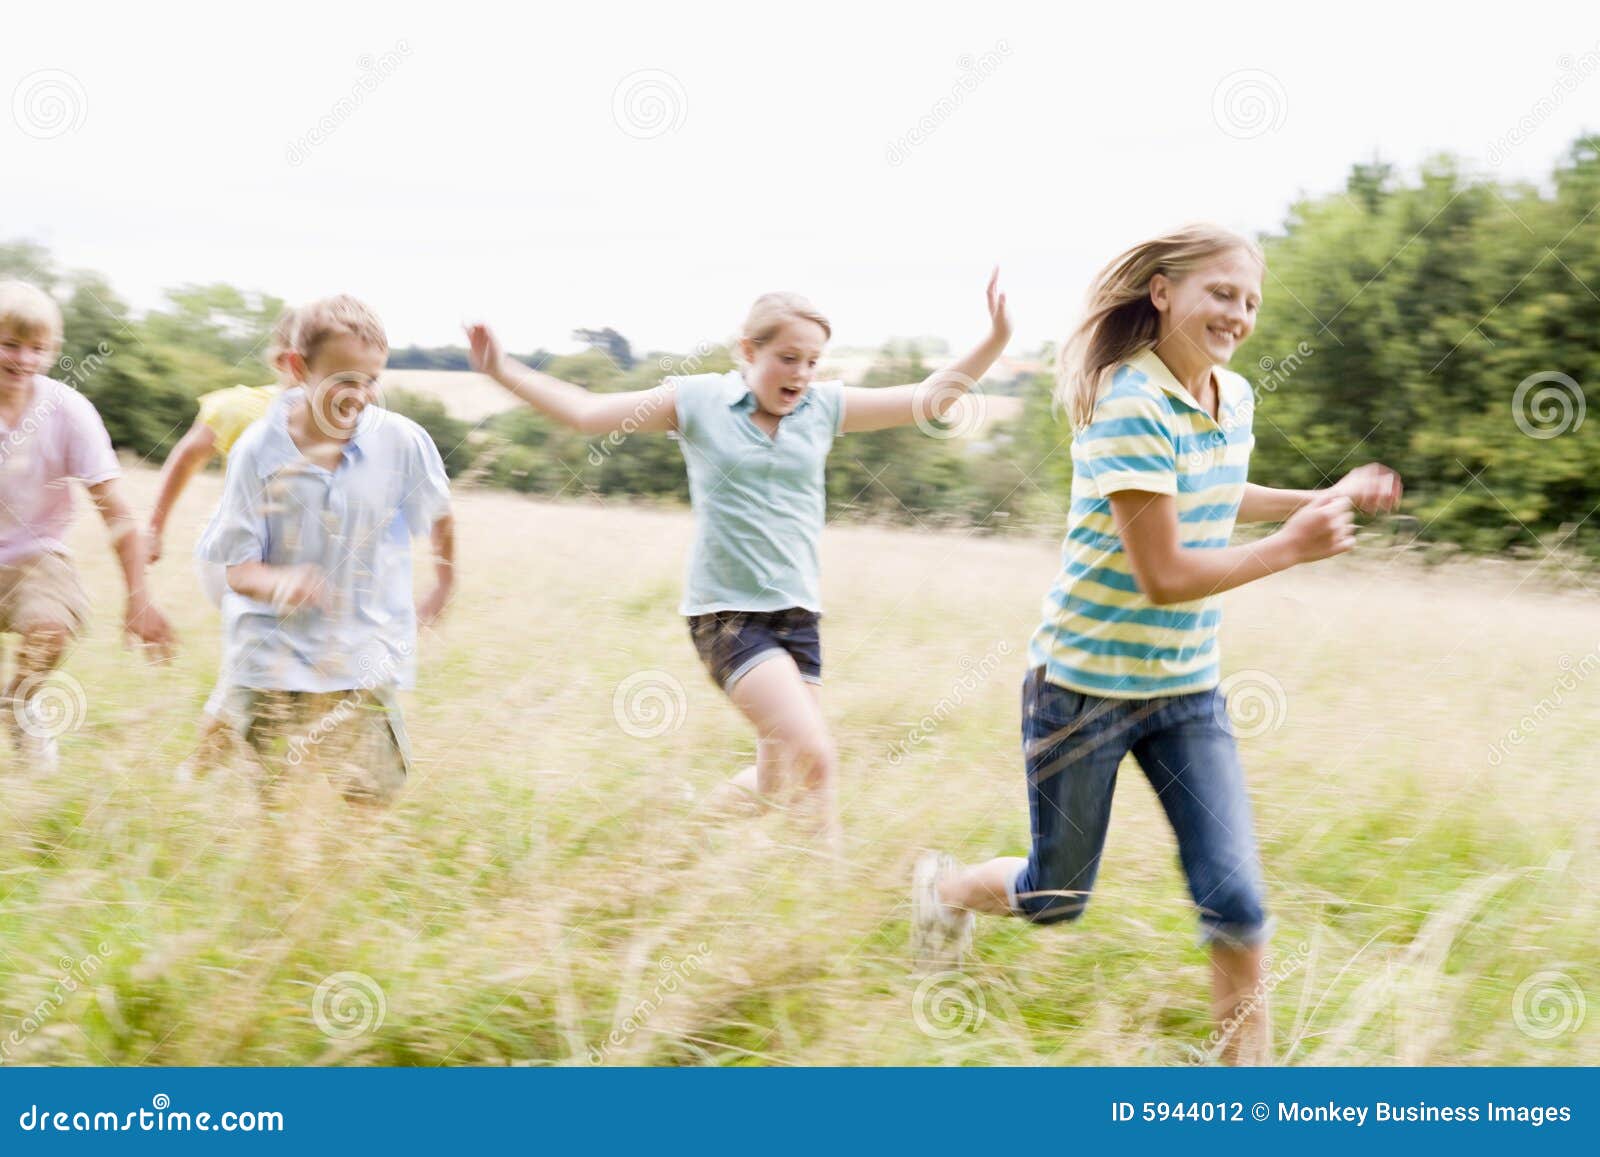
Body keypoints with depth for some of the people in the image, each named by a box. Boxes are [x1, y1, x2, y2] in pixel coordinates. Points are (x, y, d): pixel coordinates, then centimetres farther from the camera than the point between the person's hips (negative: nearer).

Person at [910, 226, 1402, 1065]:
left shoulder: (1234, 398, 2)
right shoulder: (1131, 407, -23)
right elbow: (1164, 576, -24)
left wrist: (1329, 497, 14)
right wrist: (1291, 548, -20)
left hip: (1186, 689, 6)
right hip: (1086, 682, -6)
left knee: (1235, 898, -4)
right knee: (1056, 898, 12)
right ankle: (943, 885, 44)